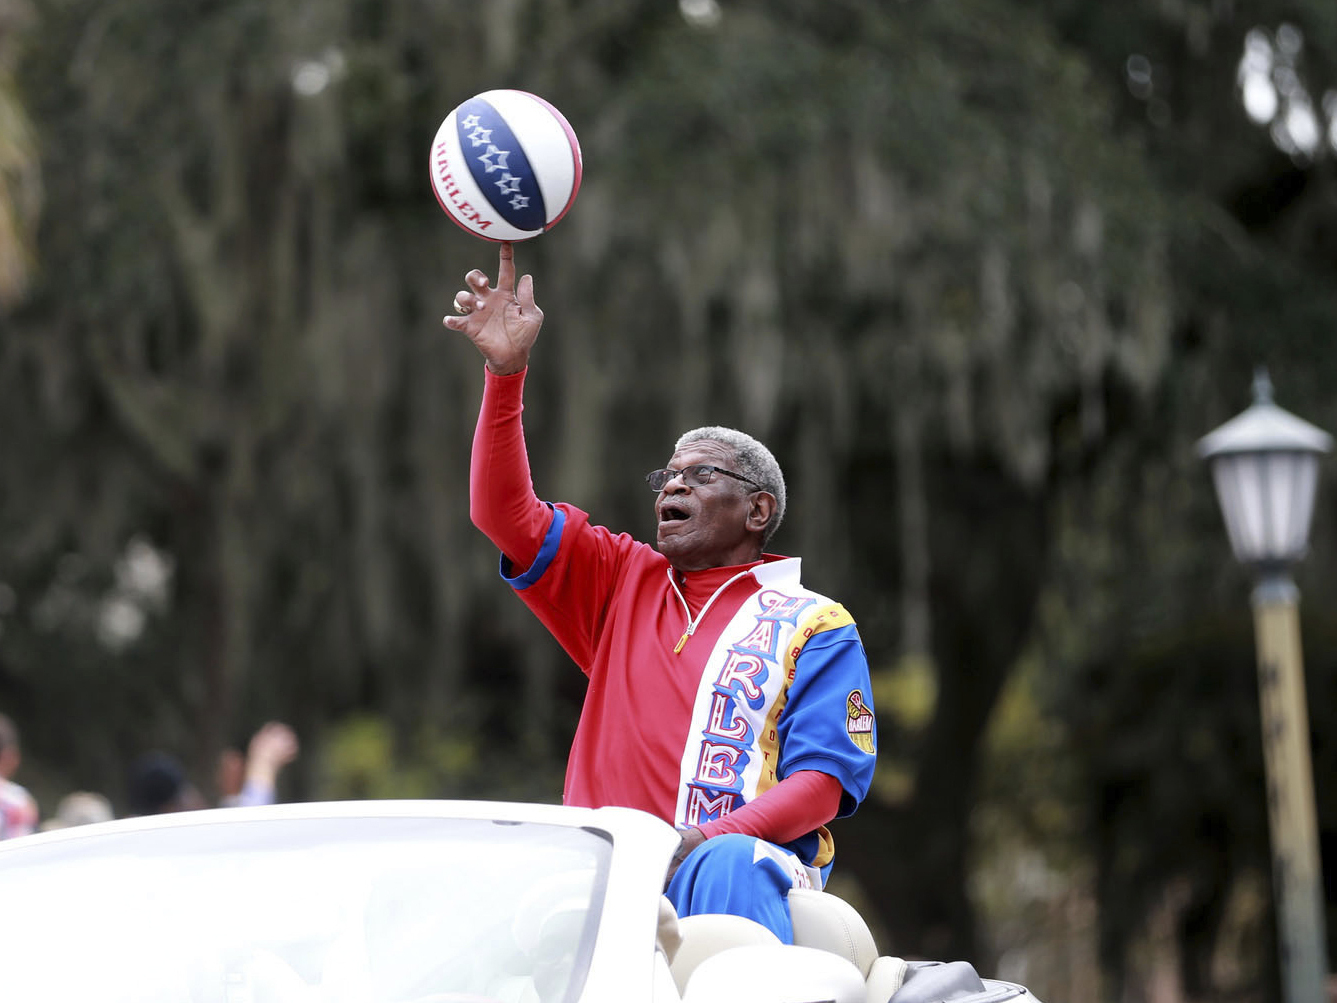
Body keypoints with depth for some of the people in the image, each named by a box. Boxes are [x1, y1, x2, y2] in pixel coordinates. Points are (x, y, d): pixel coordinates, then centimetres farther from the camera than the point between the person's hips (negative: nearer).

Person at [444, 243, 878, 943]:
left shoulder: (813, 626, 9)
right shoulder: (623, 583, 20)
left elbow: (823, 780, -2)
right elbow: (504, 513, 11)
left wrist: (703, 842, -19)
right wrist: (506, 370, -2)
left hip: (743, 867, -4)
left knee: (725, 867, -39)